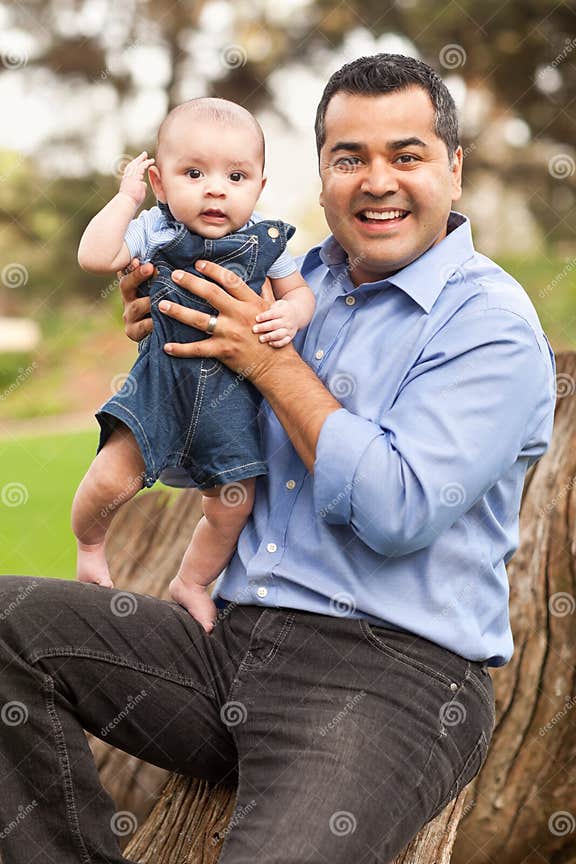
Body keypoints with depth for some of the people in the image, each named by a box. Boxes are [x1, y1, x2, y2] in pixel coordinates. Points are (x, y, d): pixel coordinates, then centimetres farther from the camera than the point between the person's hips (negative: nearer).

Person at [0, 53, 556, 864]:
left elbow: (399, 512, -18)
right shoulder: (296, 279, 14)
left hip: (392, 675, -7)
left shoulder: (493, 324, -7)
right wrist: (165, 343, 5)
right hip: (230, 641, 7)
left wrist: (273, 362, -12)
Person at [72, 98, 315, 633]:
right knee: (112, 478, -14)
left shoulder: (264, 239, 1)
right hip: (161, 382, -2)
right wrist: (126, 197, -11)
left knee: (232, 505, 3)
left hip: (230, 393, 2)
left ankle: (190, 583, 30)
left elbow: (300, 291, 11)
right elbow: (94, 256, -17)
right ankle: (89, 546, 20)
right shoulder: (154, 230, -4)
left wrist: (290, 315, -12)